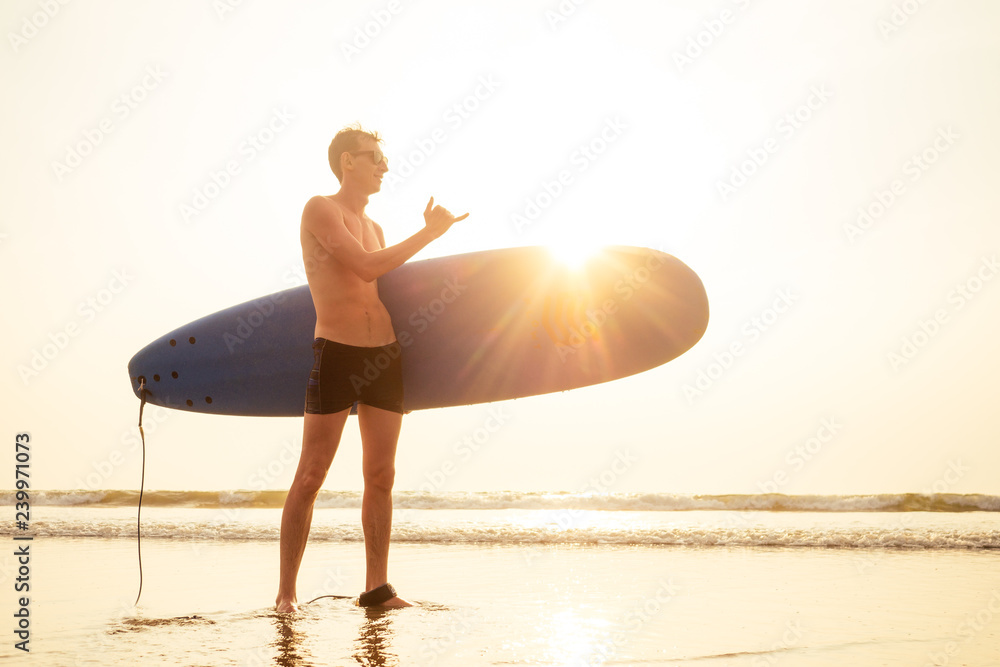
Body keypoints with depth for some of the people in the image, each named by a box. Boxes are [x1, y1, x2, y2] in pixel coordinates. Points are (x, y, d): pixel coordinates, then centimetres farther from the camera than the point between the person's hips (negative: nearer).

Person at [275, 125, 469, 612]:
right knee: (310, 477, -3)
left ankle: (376, 588, 15)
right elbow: (366, 267, -14)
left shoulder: (373, 229, 21)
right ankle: (286, 591, 5)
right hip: (336, 356, -7)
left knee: (381, 476, 7)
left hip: (384, 356, 7)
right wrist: (428, 233, -7)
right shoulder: (320, 209, -2)